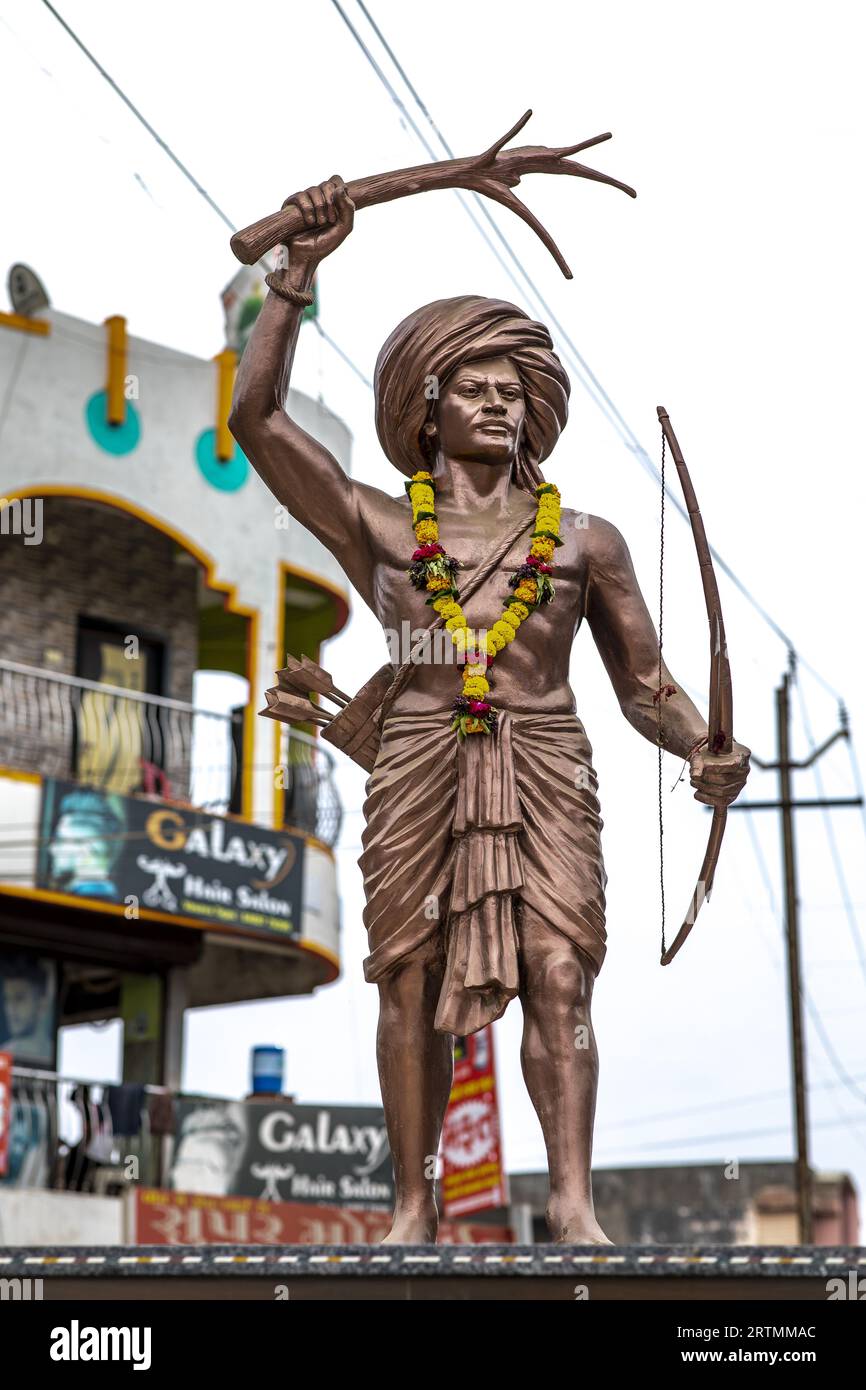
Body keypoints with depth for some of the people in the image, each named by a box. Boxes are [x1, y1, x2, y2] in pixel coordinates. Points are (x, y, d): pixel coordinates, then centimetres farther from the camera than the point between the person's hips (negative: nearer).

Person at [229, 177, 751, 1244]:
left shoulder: (585, 540, 11)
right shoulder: (379, 529, 8)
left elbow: (644, 682, 10)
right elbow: (255, 416, 2)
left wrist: (701, 751, -11)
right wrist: (300, 271, -2)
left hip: (546, 774, 0)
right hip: (420, 773, 0)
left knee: (557, 976, -12)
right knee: (412, 985, 0)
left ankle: (572, 1202, -17)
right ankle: (412, 1205, 7)